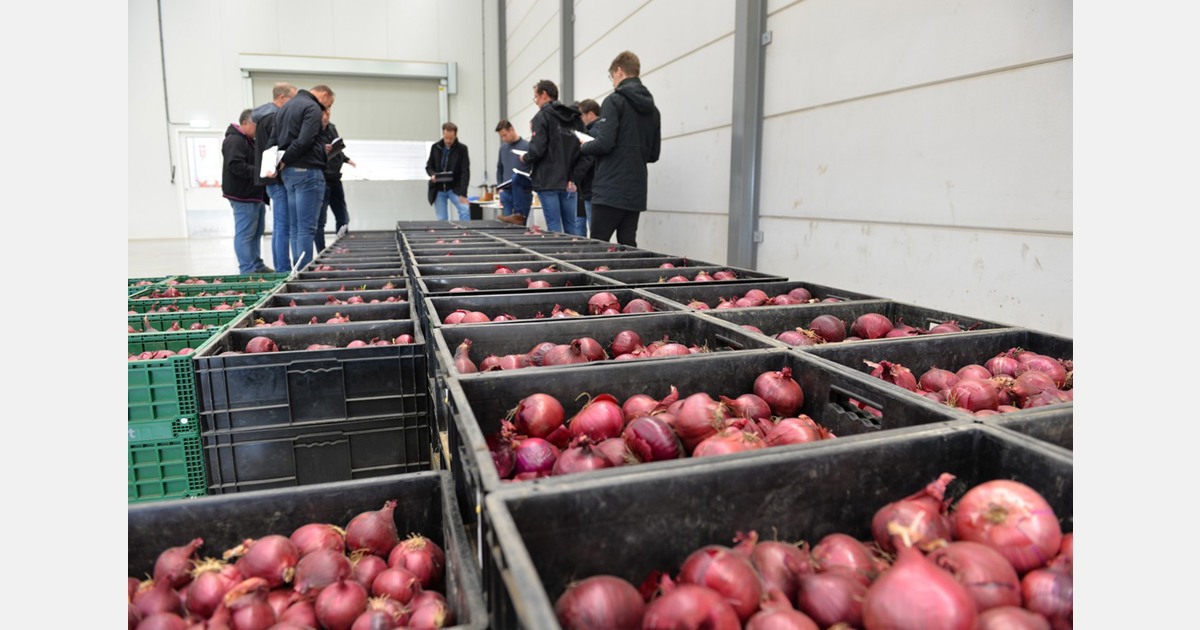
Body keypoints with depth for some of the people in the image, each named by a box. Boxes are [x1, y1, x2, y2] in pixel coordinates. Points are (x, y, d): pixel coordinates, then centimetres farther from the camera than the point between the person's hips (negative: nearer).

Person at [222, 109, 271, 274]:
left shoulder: (248, 141, 21)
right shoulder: (234, 140, -12)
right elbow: (236, 166, -23)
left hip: (254, 194, 11)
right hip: (243, 195, -11)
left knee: (257, 231, 14)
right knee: (245, 233, -8)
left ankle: (257, 266, 22)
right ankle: (247, 270, -7)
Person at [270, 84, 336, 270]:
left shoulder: (285, 107, 22)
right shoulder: (312, 107, -8)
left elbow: (274, 140, 20)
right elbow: (305, 141, -19)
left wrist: (283, 162, 9)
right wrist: (284, 160, -9)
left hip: (288, 172, 9)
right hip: (307, 171, -9)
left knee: (294, 227, 11)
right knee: (307, 227, -8)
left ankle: (297, 269, 13)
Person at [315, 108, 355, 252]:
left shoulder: (332, 128, 8)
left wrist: (347, 160, 8)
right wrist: (322, 151, -30)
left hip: (335, 179, 8)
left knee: (343, 218, 14)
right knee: (319, 220, -2)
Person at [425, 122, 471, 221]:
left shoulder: (462, 149, -7)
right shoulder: (435, 147, 1)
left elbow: (465, 172, -12)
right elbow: (428, 166, 11)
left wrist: (463, 193, -21)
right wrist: (432, 174, -14)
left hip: (455, 188, -2)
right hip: (438, 189, 2)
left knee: (465, 209, -24)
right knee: (442, 219, 2)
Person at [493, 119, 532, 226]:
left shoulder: (527, 146, -4)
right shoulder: (503, 148, 14)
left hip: (522, 191, -5)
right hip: (507, 192, 5)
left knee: (516, 177, -35)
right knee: (506, 225, -1)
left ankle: (519, 215, -28)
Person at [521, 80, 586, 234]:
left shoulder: (543, 116, -5)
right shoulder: (575, 117, 12)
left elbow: (537, 150, -15)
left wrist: (524, 158, 5)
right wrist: (574, 175, 7)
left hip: (548, 180, -6)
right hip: (568, 182, 6)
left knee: (554, 228, -4)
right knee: (571, 226, 8)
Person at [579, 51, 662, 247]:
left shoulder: (614, 101, -6)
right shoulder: (652, 108, 15)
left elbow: (604, 143, -16)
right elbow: (653, 154, 17)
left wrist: (584, 146, 4)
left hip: (610, 190, -7)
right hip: (636, 192, 7)